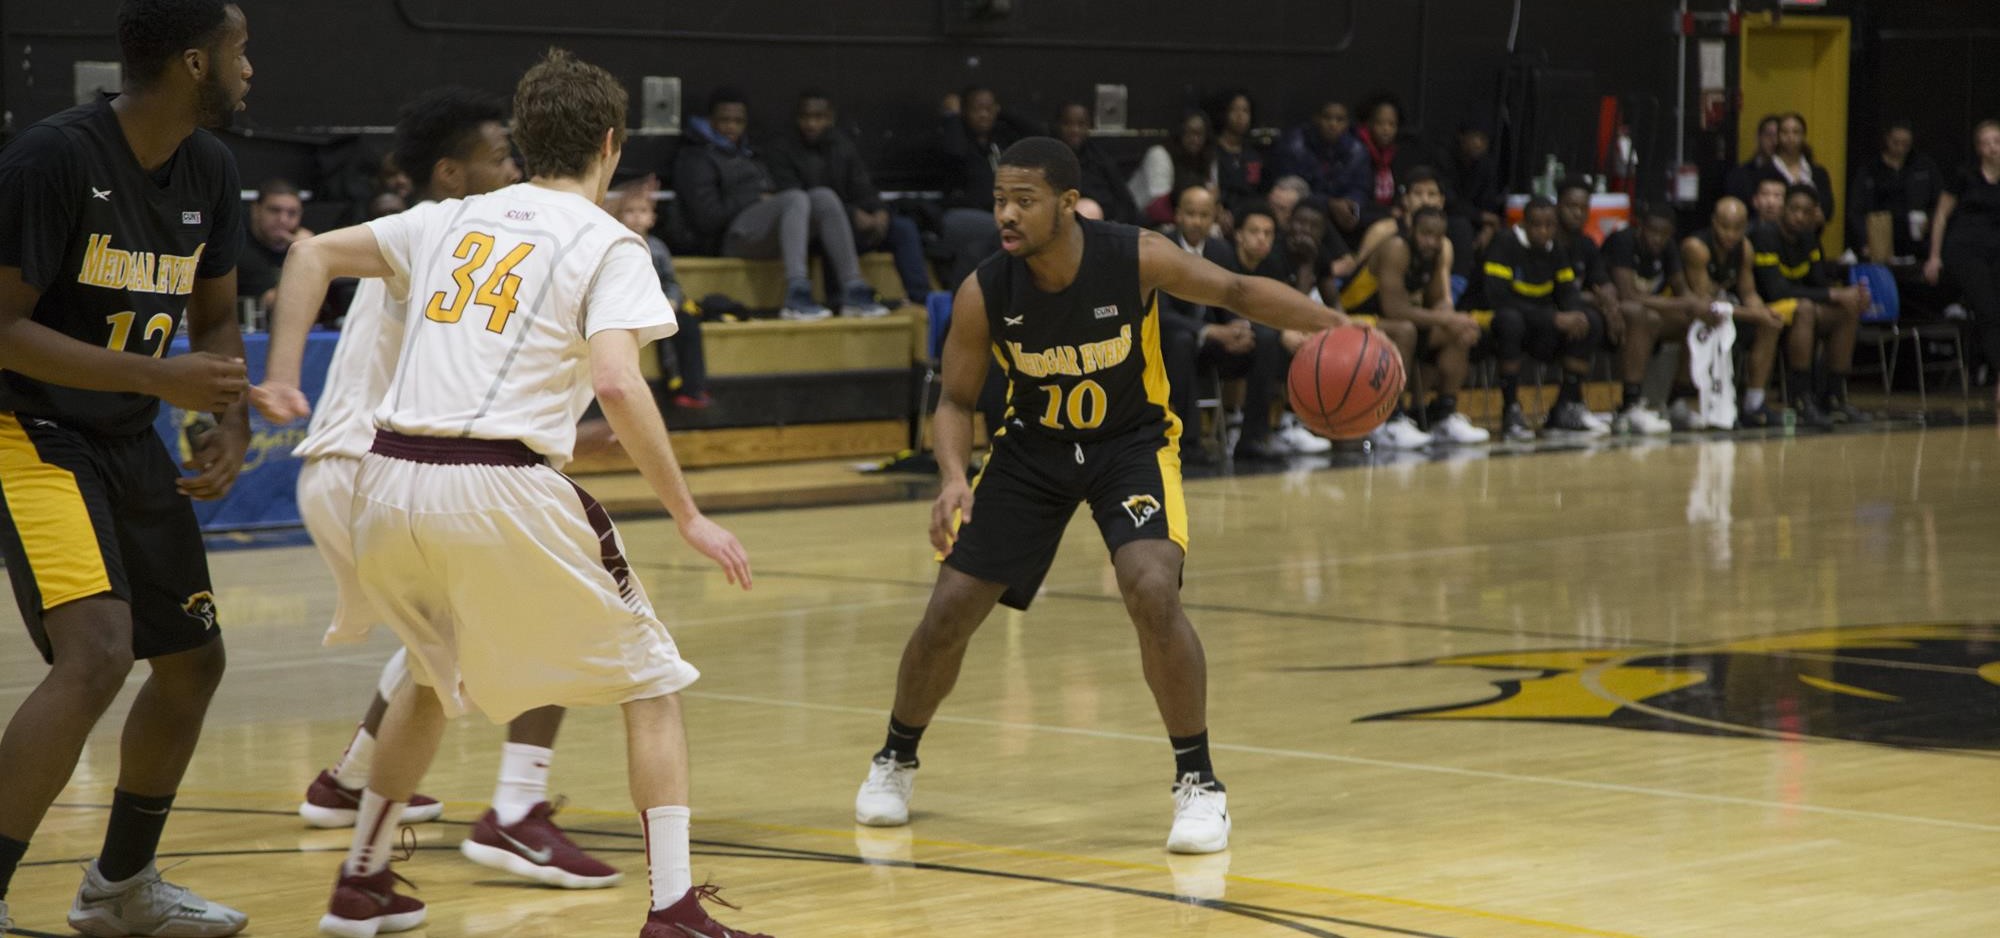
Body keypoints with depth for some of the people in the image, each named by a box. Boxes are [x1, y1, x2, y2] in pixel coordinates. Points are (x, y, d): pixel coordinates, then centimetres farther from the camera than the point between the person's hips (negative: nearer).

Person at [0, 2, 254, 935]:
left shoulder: (209, 170, 2)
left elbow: (216, 321, 15)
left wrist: (231, 423, -4)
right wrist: (160, 379, -26)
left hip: (128, 441, 9)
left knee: (193, 658, 15)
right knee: (98, 651, -26)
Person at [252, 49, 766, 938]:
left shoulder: (454, 220, 19)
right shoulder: (607, 245, 1)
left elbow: (312, 254, 22)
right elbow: (616, 383, -13)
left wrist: (279, 379, 23)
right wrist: (688, 517, -8)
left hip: (390, 483, 6)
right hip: (500, 489, -6)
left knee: (434, 677, 32)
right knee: (649, 681, 9)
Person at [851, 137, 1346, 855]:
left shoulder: (1138, 259, -24)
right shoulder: (985, 292, -20)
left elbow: (1235, 292, -9)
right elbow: (956, 400, -7)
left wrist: (1331, 325, -20)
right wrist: (953, 478, -26)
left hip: (1132, 441, -2)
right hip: (1033, 447, 2)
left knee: (1152, 592, -26)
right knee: (950, 610, 1)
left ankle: (1198, 783, -10)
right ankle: (895, 760, 28)